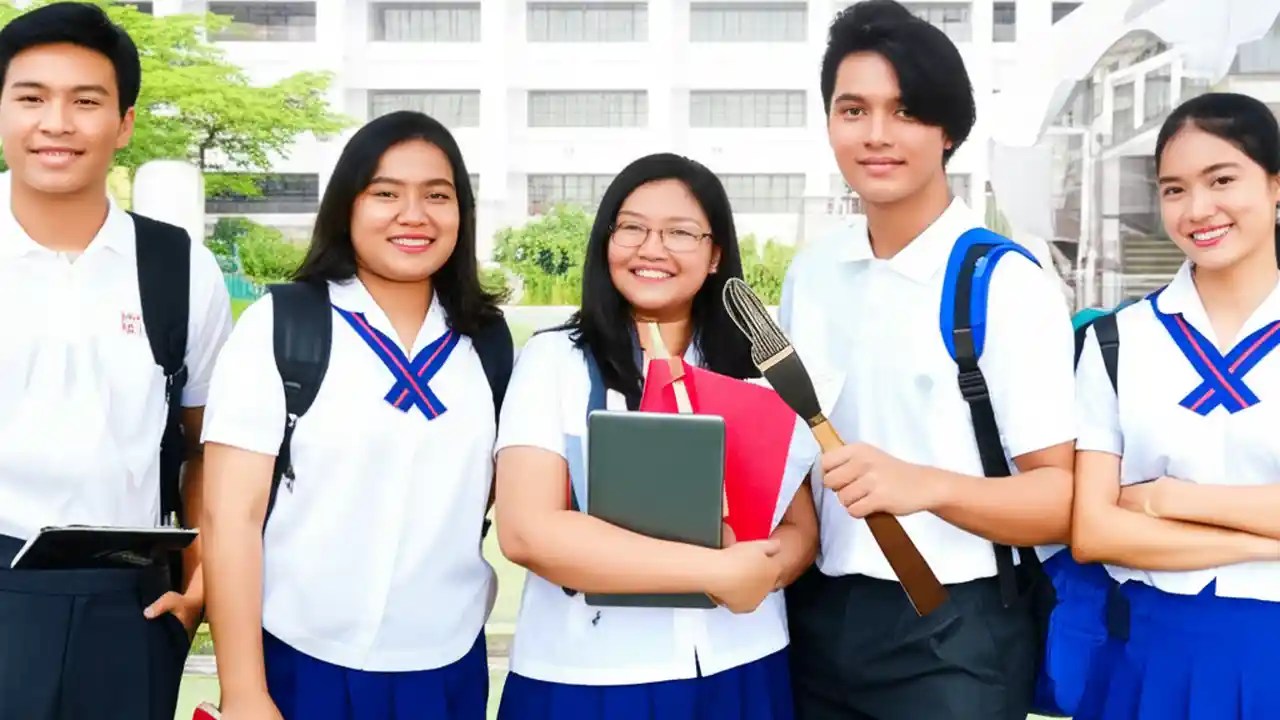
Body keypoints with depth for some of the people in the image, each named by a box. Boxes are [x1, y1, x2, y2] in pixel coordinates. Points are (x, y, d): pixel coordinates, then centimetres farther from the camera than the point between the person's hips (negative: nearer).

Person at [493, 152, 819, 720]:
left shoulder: (755, 373, 5)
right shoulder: (554, 360, -5)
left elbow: (802, 530, 5)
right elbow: (527, 530, -16)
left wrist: (755, 568, -18)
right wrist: (716, 571, -17)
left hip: (740, 673, 3)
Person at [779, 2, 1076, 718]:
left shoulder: (1008, 285, -12)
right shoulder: (809, 276, 5)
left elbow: (1063, 500, -15)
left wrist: (925, 486, -30)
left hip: (953, 635, -5)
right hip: (816, 619, 5)